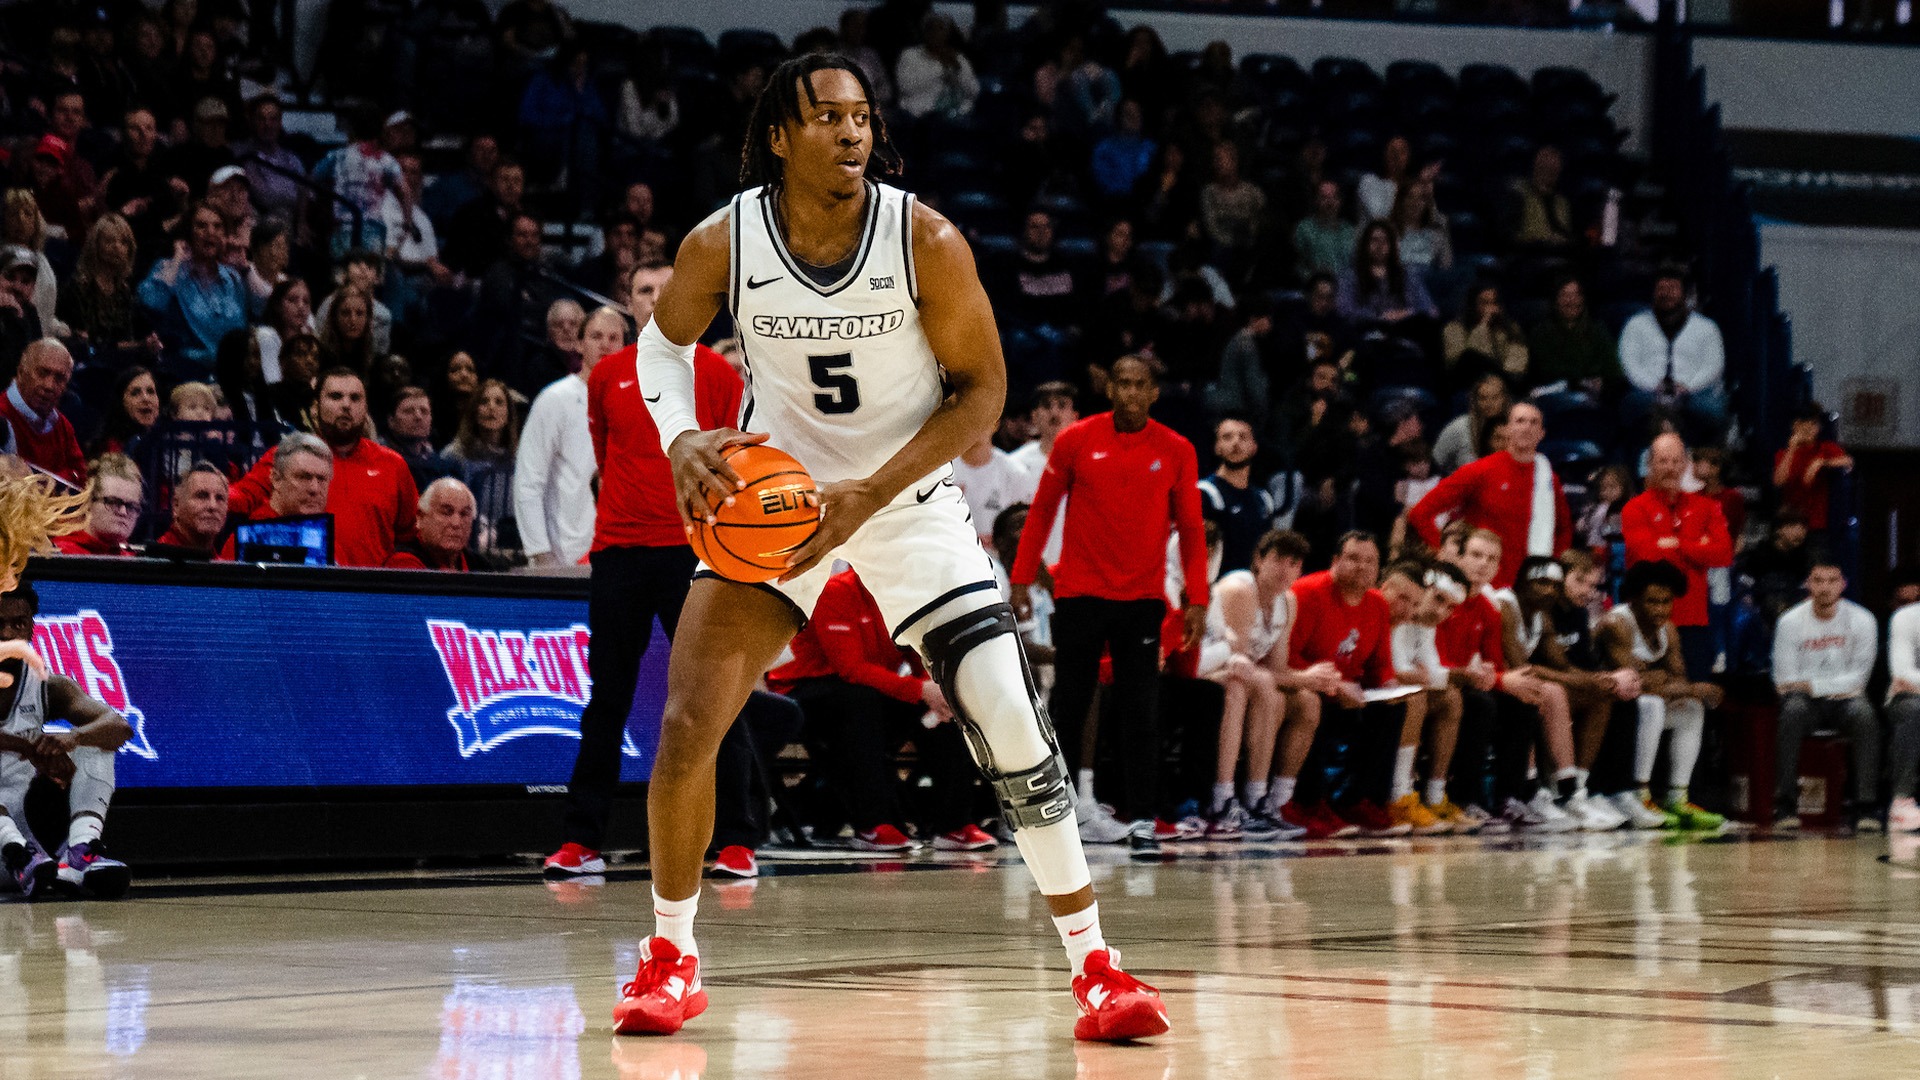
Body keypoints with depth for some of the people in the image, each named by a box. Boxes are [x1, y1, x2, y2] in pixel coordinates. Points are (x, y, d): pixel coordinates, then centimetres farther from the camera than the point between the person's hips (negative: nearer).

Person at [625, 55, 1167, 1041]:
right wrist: (681, 440, -14)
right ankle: (671, 958, 11)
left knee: (1012, 728, -11)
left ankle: (1095, 968, 0)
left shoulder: (928, 243, -20)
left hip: (908, 498, -1)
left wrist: (866, 497, -21)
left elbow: (981, 392, -11)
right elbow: (665, 339, 6)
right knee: (686, 726, -10)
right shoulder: (723, 244, -15)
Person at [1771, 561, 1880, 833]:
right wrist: (1838, 686, -11)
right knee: (1793, 709, -35)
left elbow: (1859, 677, -5)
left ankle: (1865, 806, -32)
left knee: (1864, 714, -33)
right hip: (1805, 700, -1)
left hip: (1845, 699, 1)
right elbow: (1784, 682, -5)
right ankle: (1785, 805, -34)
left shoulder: (1861, 620, -3)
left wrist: (1813, 685, -16)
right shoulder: (1790, 622, -4)